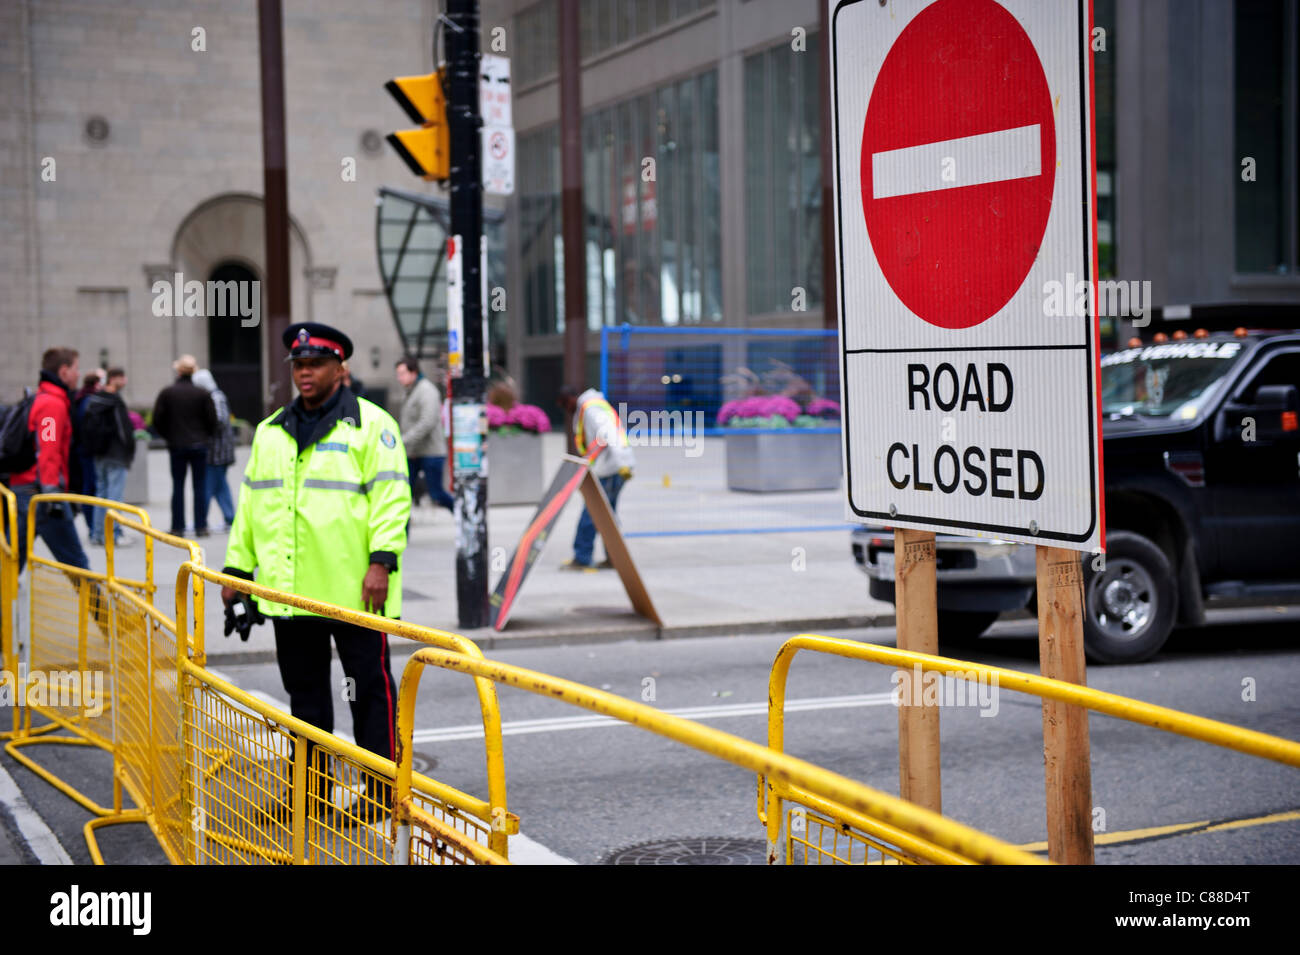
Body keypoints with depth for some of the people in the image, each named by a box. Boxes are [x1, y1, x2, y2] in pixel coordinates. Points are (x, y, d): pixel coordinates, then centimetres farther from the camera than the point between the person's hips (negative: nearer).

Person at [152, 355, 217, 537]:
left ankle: (178, 527, 7)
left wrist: (169, 437, 12)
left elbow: (157, 420, -3)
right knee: (199, 487, 5)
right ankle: (200, 527, 4)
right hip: (199, 445, 0)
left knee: (177, 487, 7)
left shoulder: (167, 393, -4)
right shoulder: (202, 393, -6)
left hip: (176, 446, 1)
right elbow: (212, 420, -3)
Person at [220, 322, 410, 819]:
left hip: (353, 590, -6)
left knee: (370, 687, 0)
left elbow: (391, 495, -9)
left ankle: (383, 792, 6)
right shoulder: (271, 431, 17)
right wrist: (237, 566, 16)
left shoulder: (371, 424, -2)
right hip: (288, 589, 6)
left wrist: (381, 560, -18)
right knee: (304, 690, 13)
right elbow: (251, 500, 21)